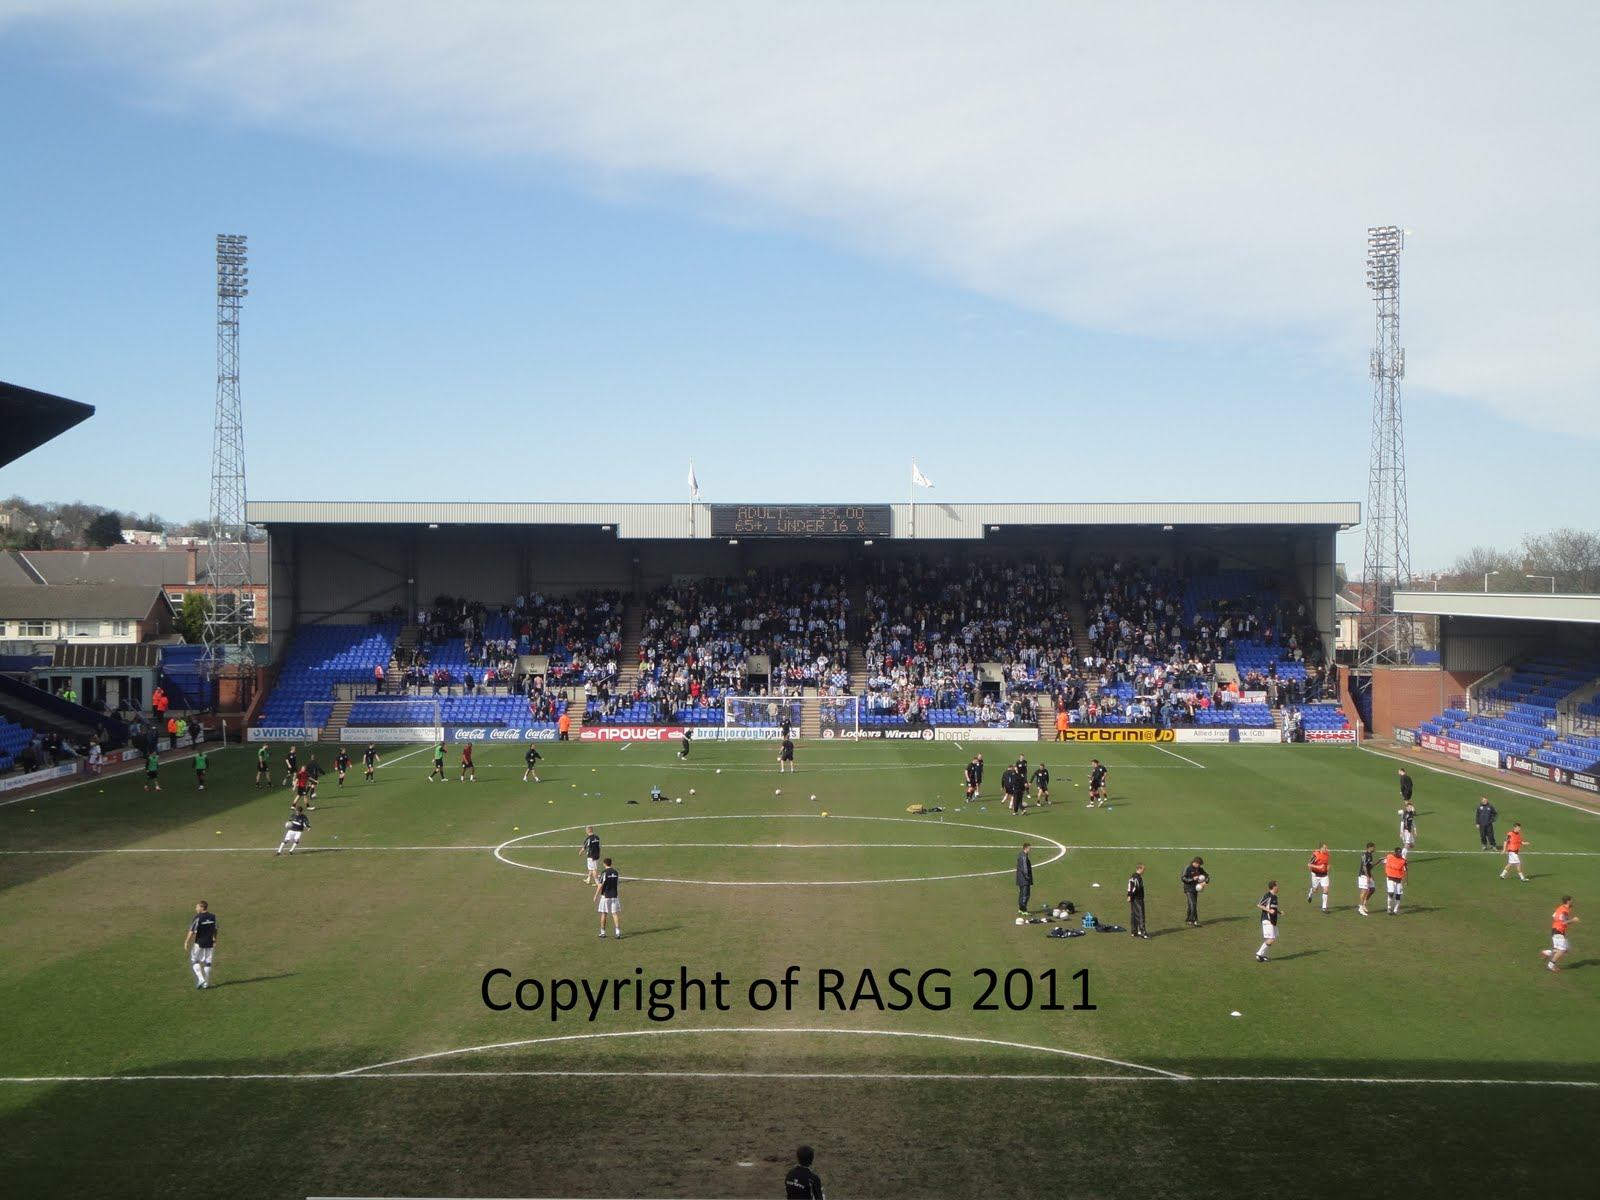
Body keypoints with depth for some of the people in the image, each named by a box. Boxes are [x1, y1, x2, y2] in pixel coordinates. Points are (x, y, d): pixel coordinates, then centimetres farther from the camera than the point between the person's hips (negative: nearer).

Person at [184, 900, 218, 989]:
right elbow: (215, 930, 12)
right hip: (209, 943, 5)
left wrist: (186, 942, -8)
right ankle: (206, 983, 12)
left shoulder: (198, 918, -15)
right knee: (207, 963, 8)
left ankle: (201, 979, -4)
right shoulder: (213, 917, 3)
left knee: (194, 961, 9)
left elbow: (192, 931, -15)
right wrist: (215, 941, 23)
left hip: (199, 943, -5)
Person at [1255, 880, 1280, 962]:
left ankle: (1263, 955, 16)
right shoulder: (1268, 896, -14)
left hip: (1273, 921, 10)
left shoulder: (1274, 897, 15)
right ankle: (1259, 954, -4)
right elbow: (1258, 904, -18)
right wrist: (1269, 910, -24)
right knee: (1271, 939, -14)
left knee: (1274, 938, 10)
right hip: (1267, 921, -10)